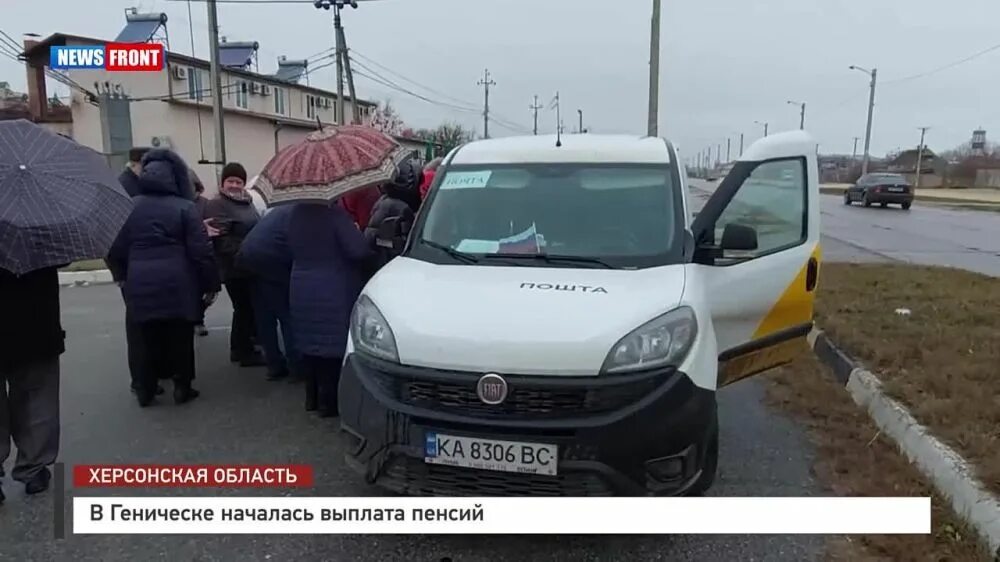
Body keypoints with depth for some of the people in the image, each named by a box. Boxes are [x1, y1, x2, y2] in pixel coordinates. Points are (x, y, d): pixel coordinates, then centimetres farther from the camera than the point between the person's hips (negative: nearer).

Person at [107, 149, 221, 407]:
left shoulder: (129, 207, 6)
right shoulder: (184, 207, -6)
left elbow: (117, 251, 6)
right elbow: (201, 251, -10)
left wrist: (129, 276, 19)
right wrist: (211, 283, -3)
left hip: (141, 286, 4)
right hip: (178, 285, -3)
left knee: (150, 339, 14)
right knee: (181, 338, 8)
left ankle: (146, 389, 19)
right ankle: (182, 387, 14)